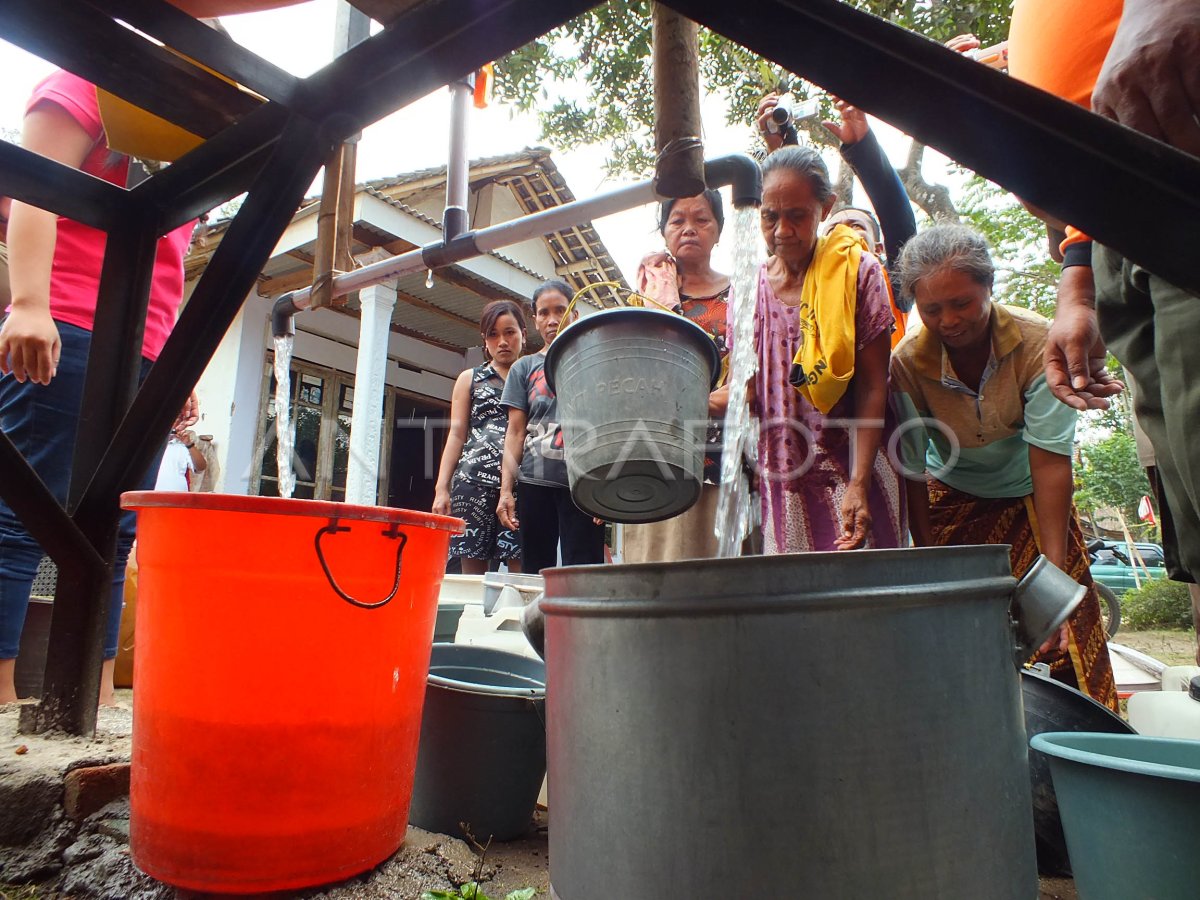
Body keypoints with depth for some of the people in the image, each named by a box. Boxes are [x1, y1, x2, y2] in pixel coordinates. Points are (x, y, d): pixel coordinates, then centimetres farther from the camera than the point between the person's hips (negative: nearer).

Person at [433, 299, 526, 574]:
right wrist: (442, 488, 3)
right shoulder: (469, 379, 21)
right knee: (473, 567, -1)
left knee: (521, 568, -8)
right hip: (475, 479, 1)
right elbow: (457, 434, 14)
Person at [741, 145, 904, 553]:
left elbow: (872, 387, -9)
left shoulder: (856, 271, -5)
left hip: (851, 473, -2)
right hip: (782, 480, 3)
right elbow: (745, 389, 7)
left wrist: (858, 484, -18)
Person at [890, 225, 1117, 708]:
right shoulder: (907, 360, -21)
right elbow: (912, 473, -18)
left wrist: (1055, 567, -32)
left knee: (1070, 634, -7)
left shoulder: (1038, 342, -23)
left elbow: (1050, 461, -27)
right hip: (953, 500, 0)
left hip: (1031, 496, 0)